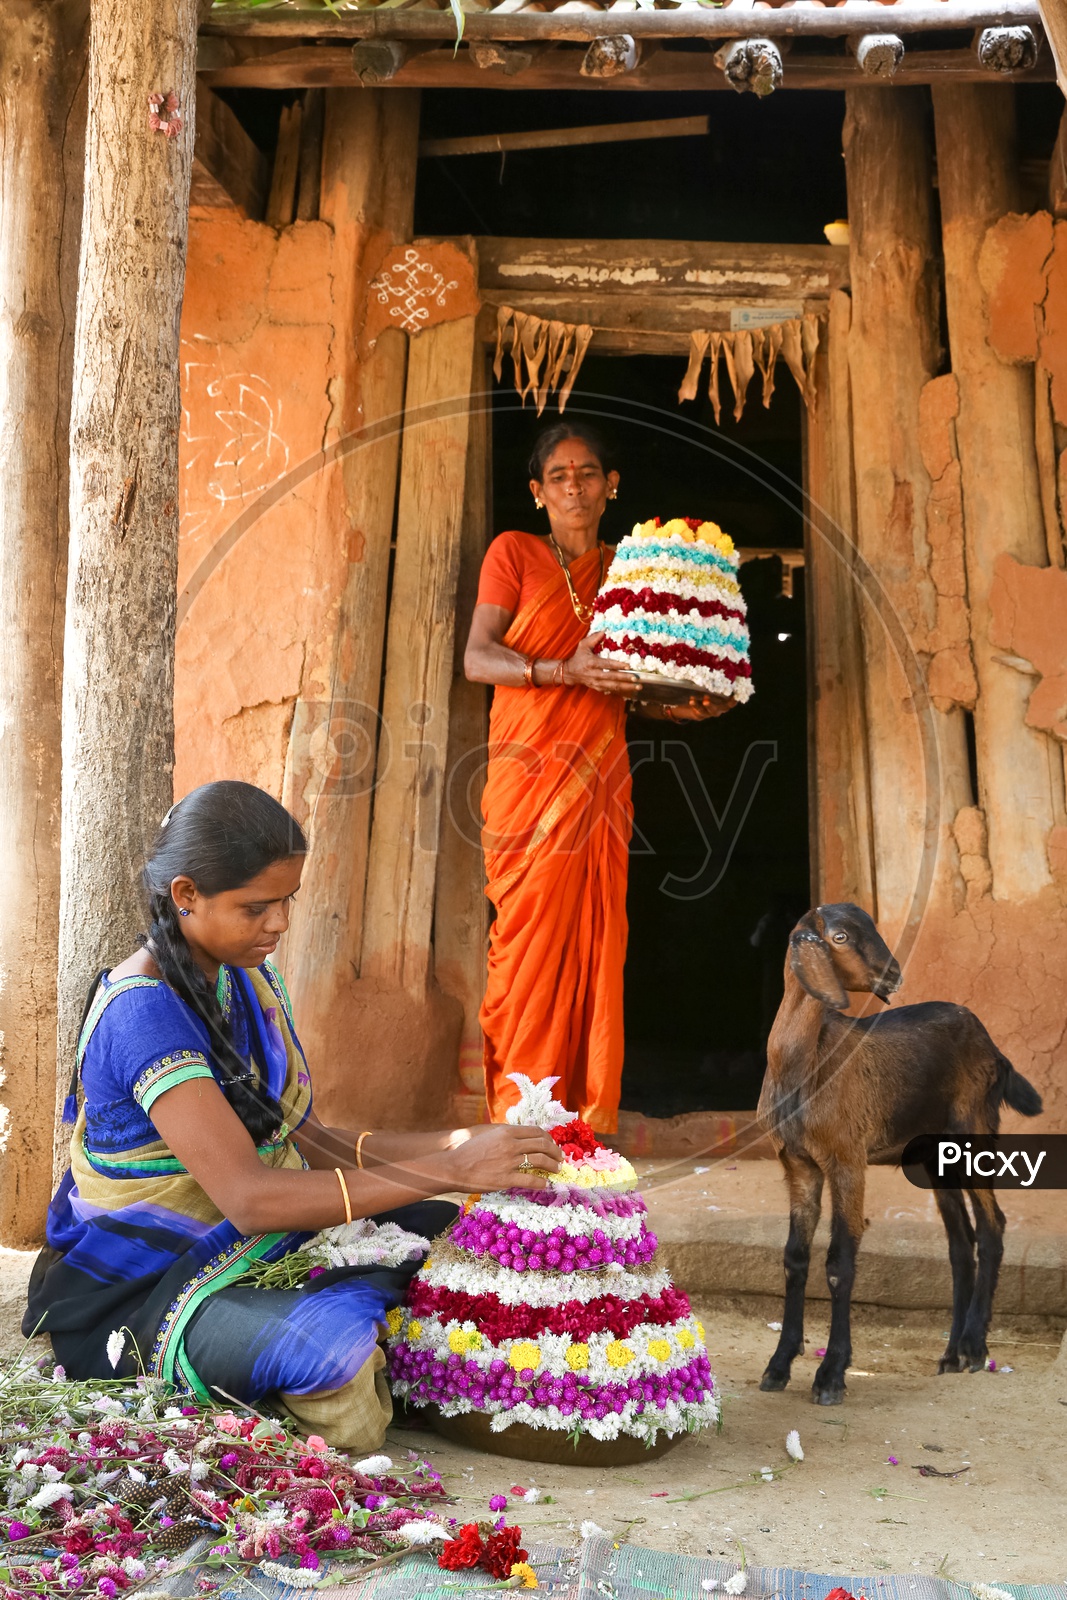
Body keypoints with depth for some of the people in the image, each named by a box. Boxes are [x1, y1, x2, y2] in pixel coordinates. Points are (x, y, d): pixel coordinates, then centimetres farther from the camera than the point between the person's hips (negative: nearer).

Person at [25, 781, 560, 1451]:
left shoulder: (248, 976, 6)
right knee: (336, 1345, -35)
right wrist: (450, 1170, -32)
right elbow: (247, 1196, -32)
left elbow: (306, 1141, 5)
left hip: (256, 1244, 8)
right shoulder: (142, 1011, -23)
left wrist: (453, 1144, -11)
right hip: (139, 1293, -8)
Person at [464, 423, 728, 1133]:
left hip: (601, 780, 4)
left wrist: (680, 707, 1)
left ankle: (587, 1120, 6)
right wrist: (565, 671, -20)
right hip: (531, 774, -4)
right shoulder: (514, 552, 5)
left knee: (594, 941, 1)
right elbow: (477, 657, -6)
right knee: (533, 937, -7)